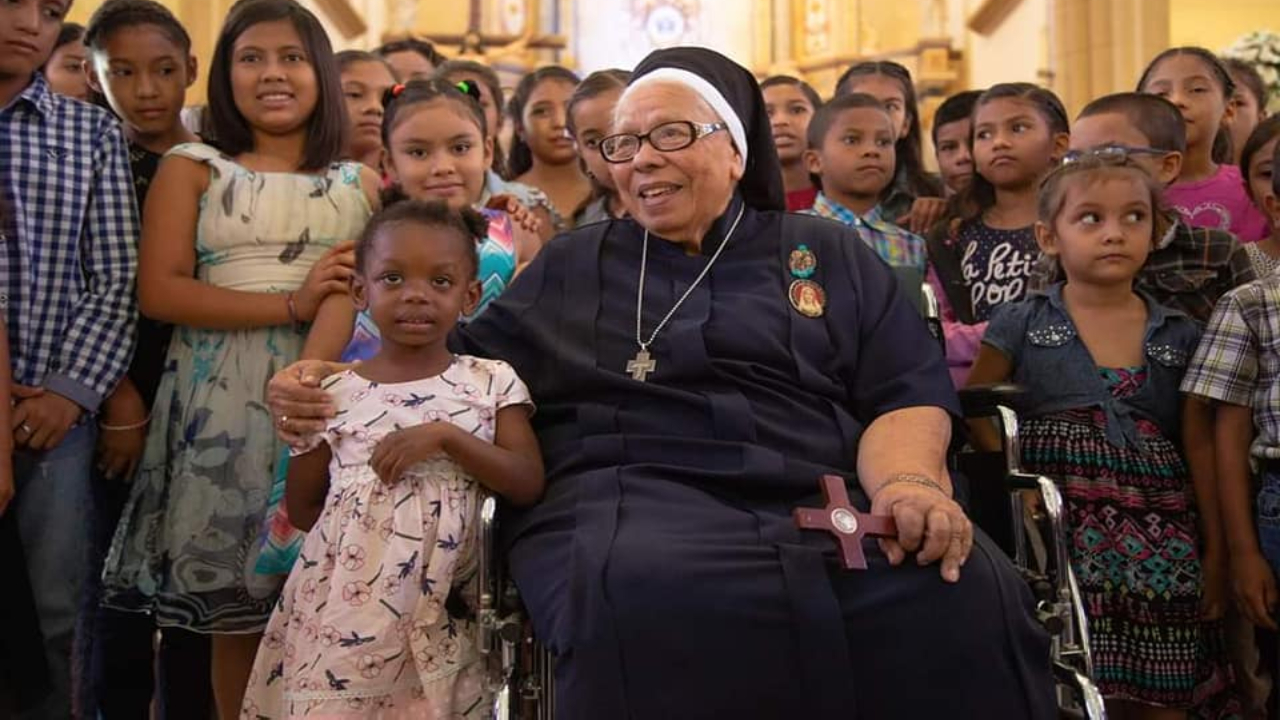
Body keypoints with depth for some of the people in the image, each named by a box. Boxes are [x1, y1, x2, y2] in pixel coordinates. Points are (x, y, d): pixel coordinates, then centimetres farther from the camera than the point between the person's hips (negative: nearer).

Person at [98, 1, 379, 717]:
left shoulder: (360, 183, 13)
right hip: (222, 399, -1)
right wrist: (290, 306, -13)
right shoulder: (191, 169, 8)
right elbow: (160, 291, -3)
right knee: (234, 604, 2)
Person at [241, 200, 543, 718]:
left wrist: (445, 435, -17)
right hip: (341, 608, 1)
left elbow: (528, 485, -8)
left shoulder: (491, 384, 1)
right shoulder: (335, 395, 2)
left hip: (436, 614, 0)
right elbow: (302, 507, 10)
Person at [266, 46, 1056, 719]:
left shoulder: (830, 253, 22)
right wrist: (331, 389, 6)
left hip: (822, 503, 2)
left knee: (967, 598, -31)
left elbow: (908, 393, 12)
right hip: (629, 495, -1)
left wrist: (908, 483, -11)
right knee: (653, 597, -40)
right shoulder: (571, 264, 25)